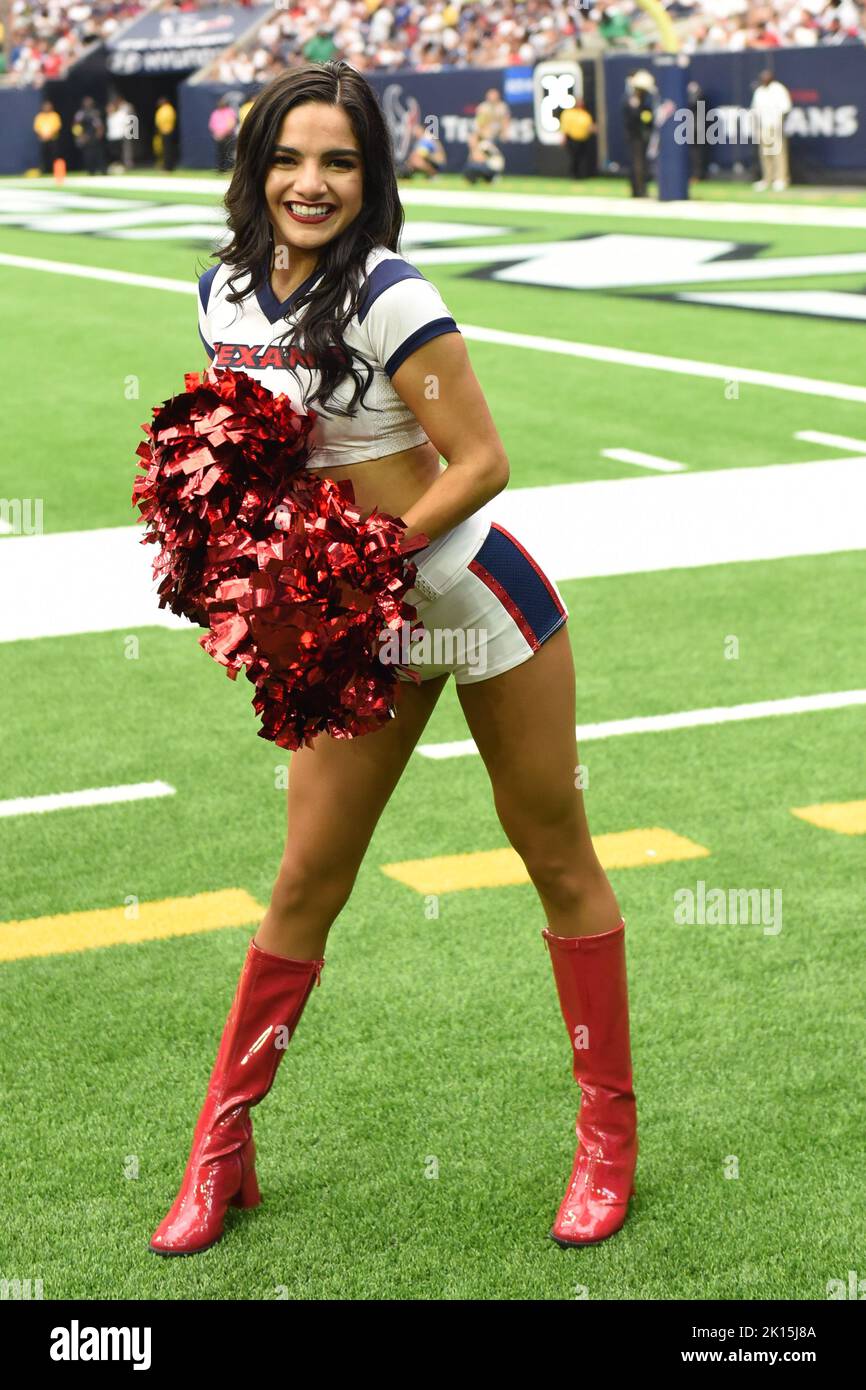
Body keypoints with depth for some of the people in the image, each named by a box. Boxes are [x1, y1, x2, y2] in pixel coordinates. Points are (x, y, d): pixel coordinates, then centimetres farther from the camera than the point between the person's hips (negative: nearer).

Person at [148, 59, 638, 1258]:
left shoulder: (388, 294, -18)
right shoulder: (225, 293, 2)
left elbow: (482, 463, -19)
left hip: (473, 596, -5)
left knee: (557, 861, 7)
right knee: (307, 883, 8)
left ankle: (610, 1136, 21)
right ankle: (221, 1151, 19)